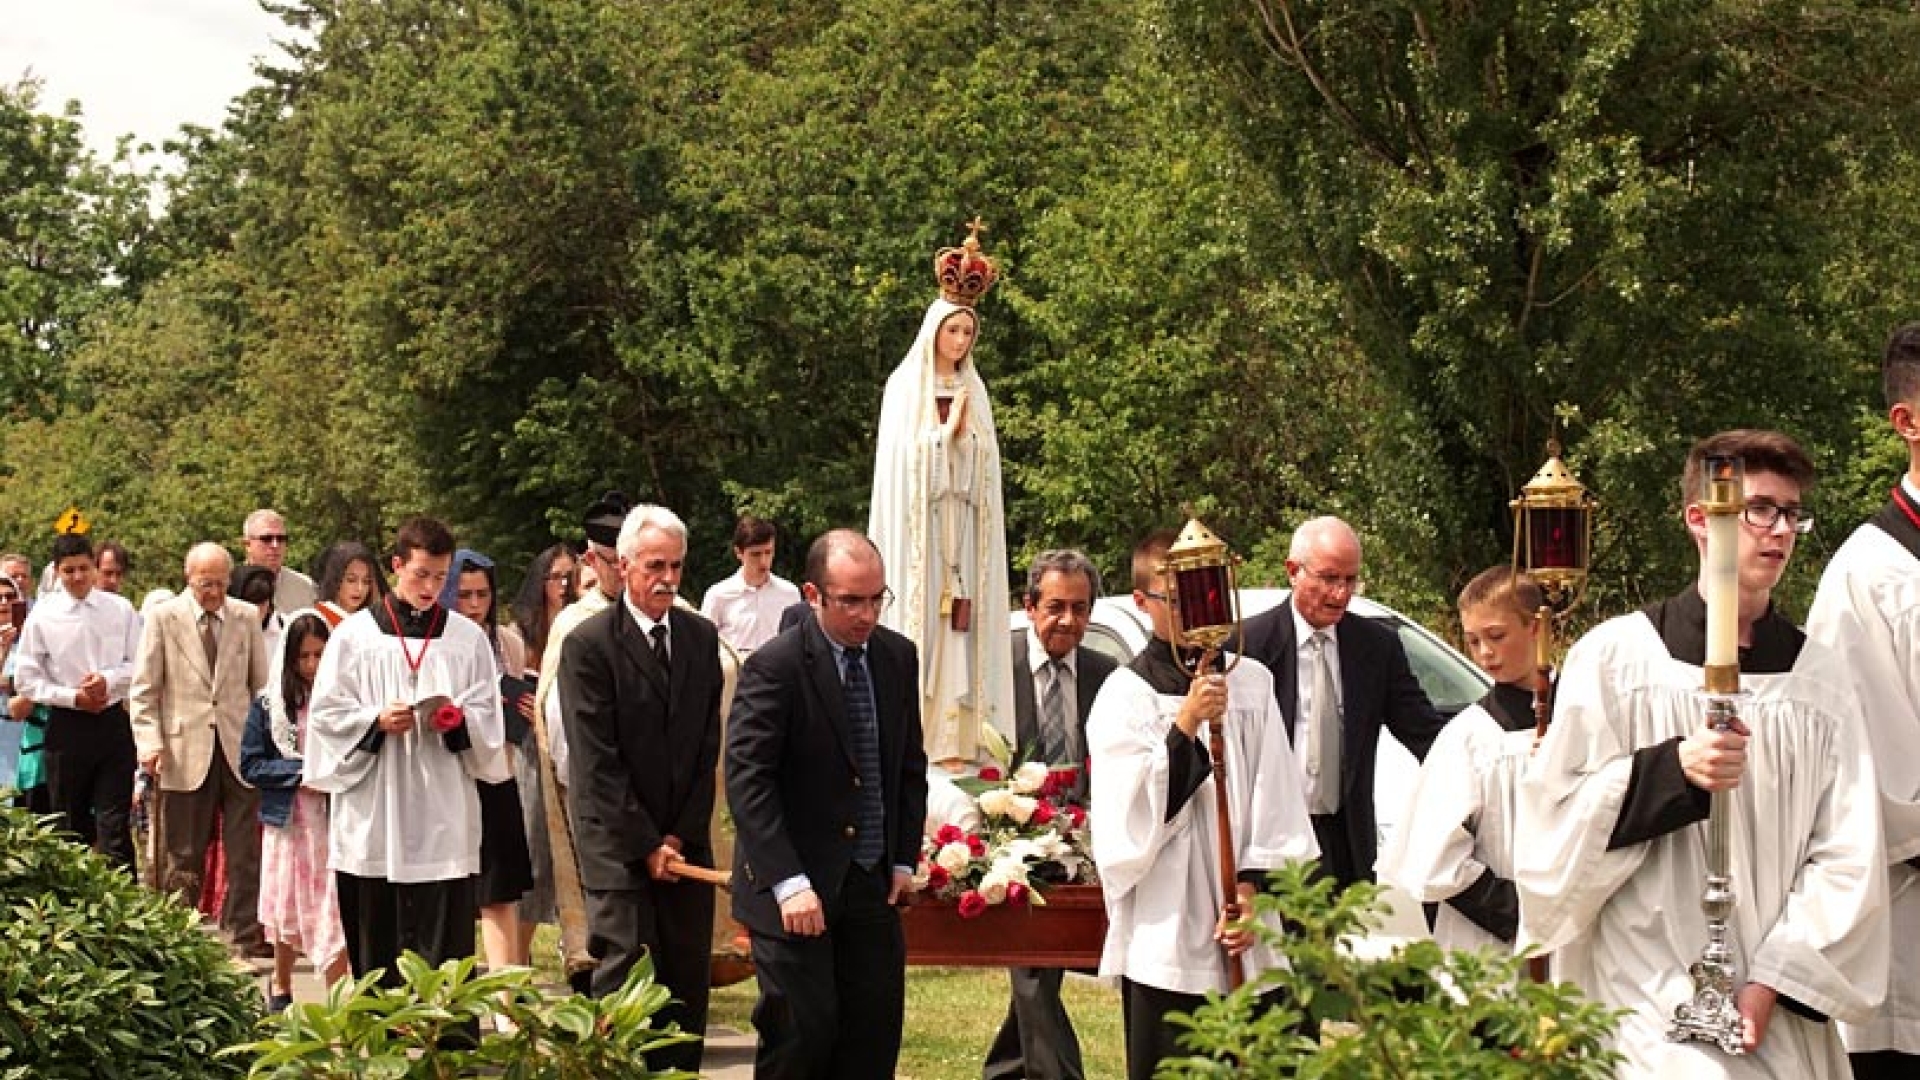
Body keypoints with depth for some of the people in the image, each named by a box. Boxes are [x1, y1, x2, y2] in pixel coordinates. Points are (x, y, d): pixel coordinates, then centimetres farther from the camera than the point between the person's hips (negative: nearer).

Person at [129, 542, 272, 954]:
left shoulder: (248, 616, 8)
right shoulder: (164, 618, 1)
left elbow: (261, 684, 13)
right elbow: (143, 689, 1)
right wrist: (149, 743, -9)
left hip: (239, 748, 2)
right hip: (185, 750, -2)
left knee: (245, 850, 1)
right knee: (182, 856, 4)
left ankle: (245, 935, 7)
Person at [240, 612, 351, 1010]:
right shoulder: (269, 705, 1)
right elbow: (250, 765, 0)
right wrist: (298, 774, -12)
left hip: (335, 820, -2)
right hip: (287, 818, 2)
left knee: (334, 913, -8)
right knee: (288, 907, 16)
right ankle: (281, 987, 36)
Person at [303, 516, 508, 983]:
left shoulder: (468, 639, 9)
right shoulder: (354, 635, 6)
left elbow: (488, 718, 8)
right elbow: (326, 714, 3)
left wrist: (458, 719, -13)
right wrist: (377, 720, -14)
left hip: (444, 820, 0)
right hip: (372, 819, 0)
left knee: (443, 953, -4)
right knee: (375, 953, 4)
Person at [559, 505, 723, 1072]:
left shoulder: (701, 637, 9)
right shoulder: (589, 644, -7)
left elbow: (708, 747, 8)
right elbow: (597, 763, -10)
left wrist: (681, 837, -1)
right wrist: (645, 845, -10)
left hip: (685, 842, 5)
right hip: (618, 847, -5)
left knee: (688, 982, 5)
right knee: (627, 978, -8)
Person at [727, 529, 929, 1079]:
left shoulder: (898, 656, 6)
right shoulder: (774, 667, -13)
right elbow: (747, 780, -17)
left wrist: (904, 858, 8)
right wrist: (787, 883, -22)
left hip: (872, 886, 6)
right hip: (794, 890, -6)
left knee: (876, 1031, 4)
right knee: (801, 1033, -5)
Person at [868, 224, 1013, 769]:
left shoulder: (974, 391, 15)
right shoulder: (905, 386, 2)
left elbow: (984, 464, 15)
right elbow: (903, 457, -4)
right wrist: (948, 428, -5)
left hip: (964, 531, 4)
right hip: (919, 525, -4)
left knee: (961, 629, -2)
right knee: (920, 620, -9)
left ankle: (955, 740, -4)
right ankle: (916, 739, -9)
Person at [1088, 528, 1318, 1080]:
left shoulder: (1252, 681, 8)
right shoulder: (1126, 694, -3)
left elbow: (1275, 798, 7)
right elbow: (1129, 815, -10)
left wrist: (1252, 884, -4)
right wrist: (1185, 725, -17)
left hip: (1243, 933, 3)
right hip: (1164, 934, -3)